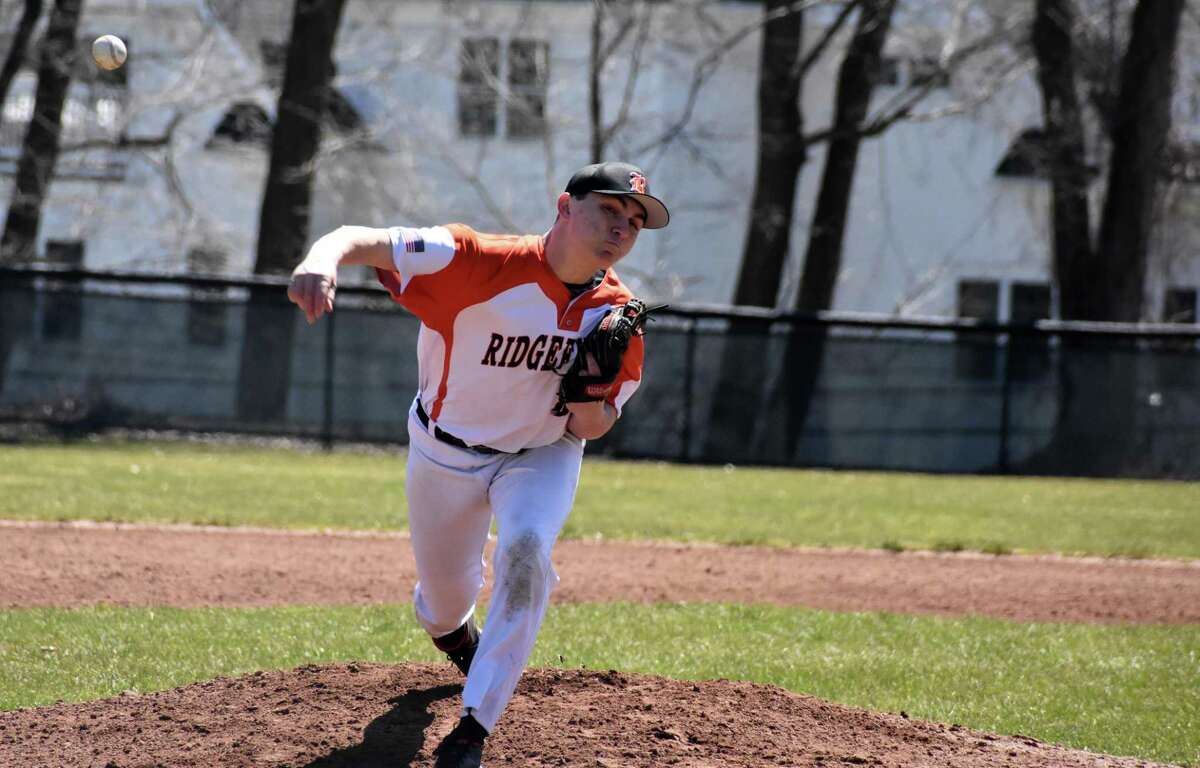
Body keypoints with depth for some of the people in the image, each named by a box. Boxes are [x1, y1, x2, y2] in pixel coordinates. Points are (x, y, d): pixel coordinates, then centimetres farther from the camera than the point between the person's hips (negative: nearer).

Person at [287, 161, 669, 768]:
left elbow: (590, 430, -11)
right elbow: (362, 240, -37)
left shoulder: (616, 314, -18)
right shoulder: (481, 263, -30)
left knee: (525, 549, -28)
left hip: (542, 455, 1)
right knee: (442, 601, 12)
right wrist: (321, 260, -61)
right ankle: (457, 633, 54)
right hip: (445, 454, -1)